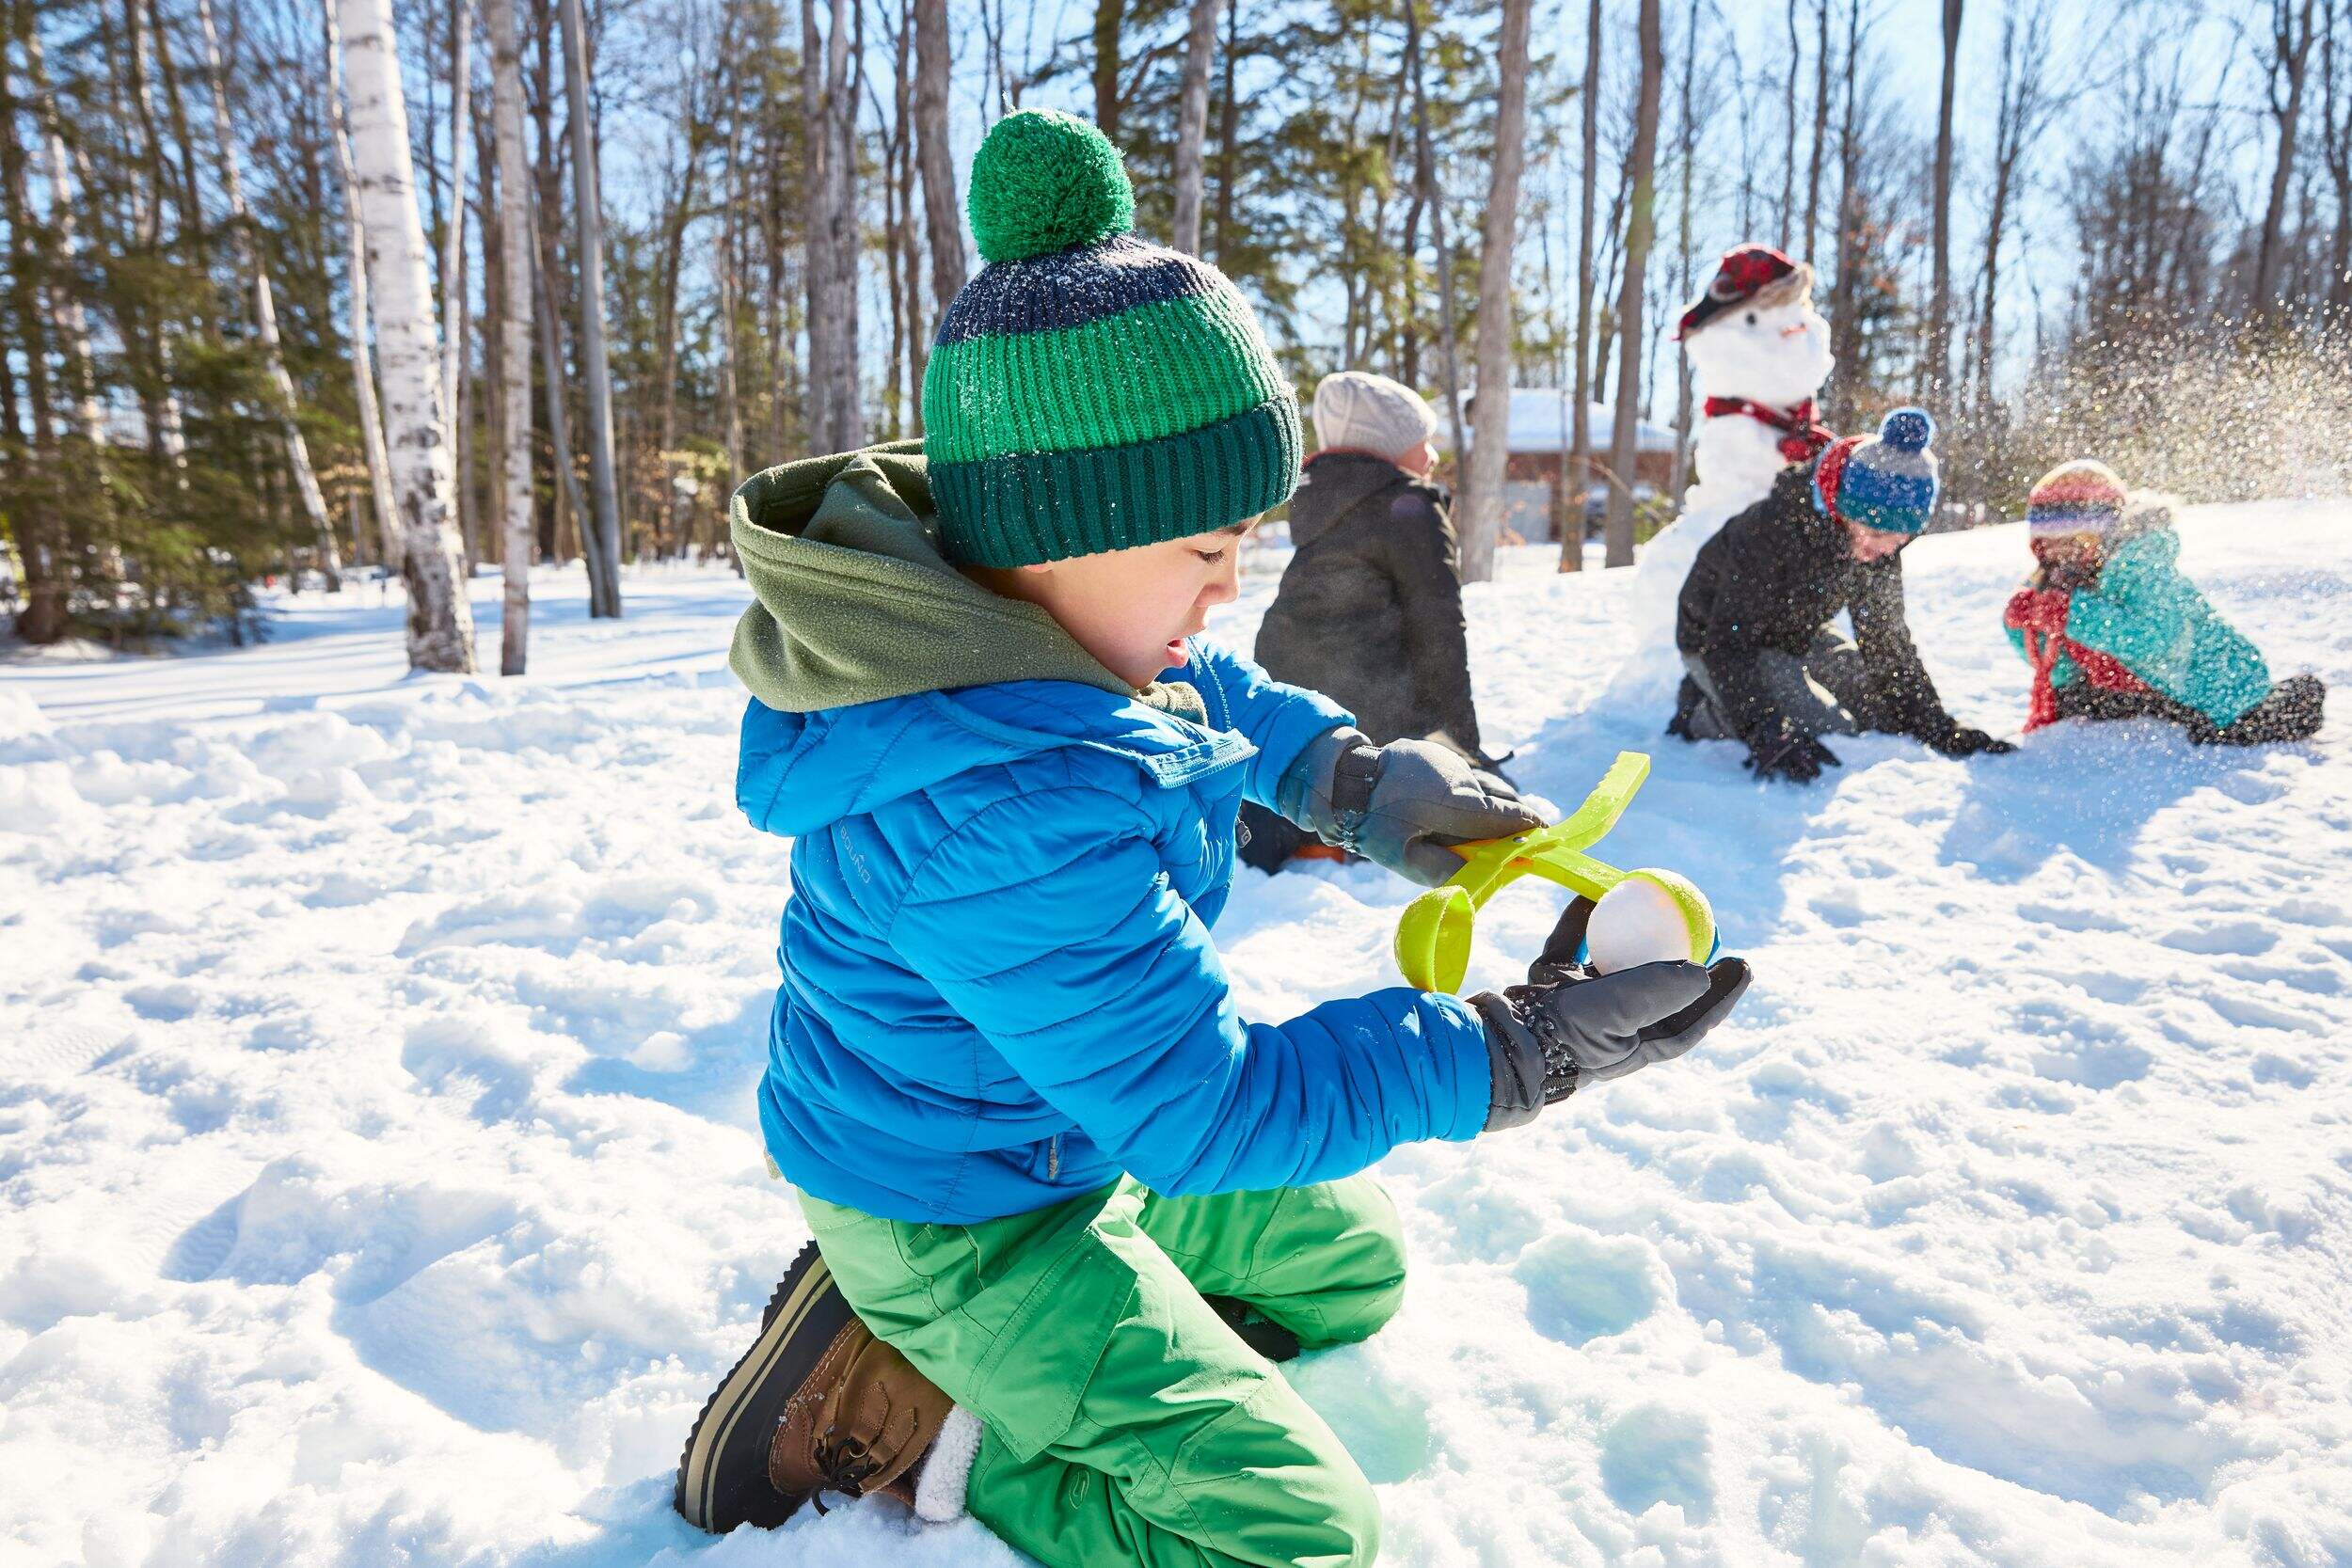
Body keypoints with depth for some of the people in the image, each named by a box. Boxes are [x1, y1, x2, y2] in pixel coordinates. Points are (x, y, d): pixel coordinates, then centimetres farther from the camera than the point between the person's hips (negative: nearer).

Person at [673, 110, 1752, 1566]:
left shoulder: (1041, 609, -9)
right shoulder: (1005, 809, -39)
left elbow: (1214, 693, 13)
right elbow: (1202, 1107, -31)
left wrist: (1353, 772, -4)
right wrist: (1513, 1052, -29)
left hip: (1077, 1126, 9)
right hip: (957, 1210, -9)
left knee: (1350, 1263, 23)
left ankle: (996, 1364, 12)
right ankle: (898, 1417, 0)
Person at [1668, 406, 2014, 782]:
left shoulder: (1880, 543, -13)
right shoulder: (1773, 529, -35)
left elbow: (1887, 639, -3)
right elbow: (1728, 642, -36)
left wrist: (1939, 727, -9)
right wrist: (1769, 736, -46)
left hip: (1796, 638, 8)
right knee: (1825, 730, -26)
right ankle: (1702, 712, -4)